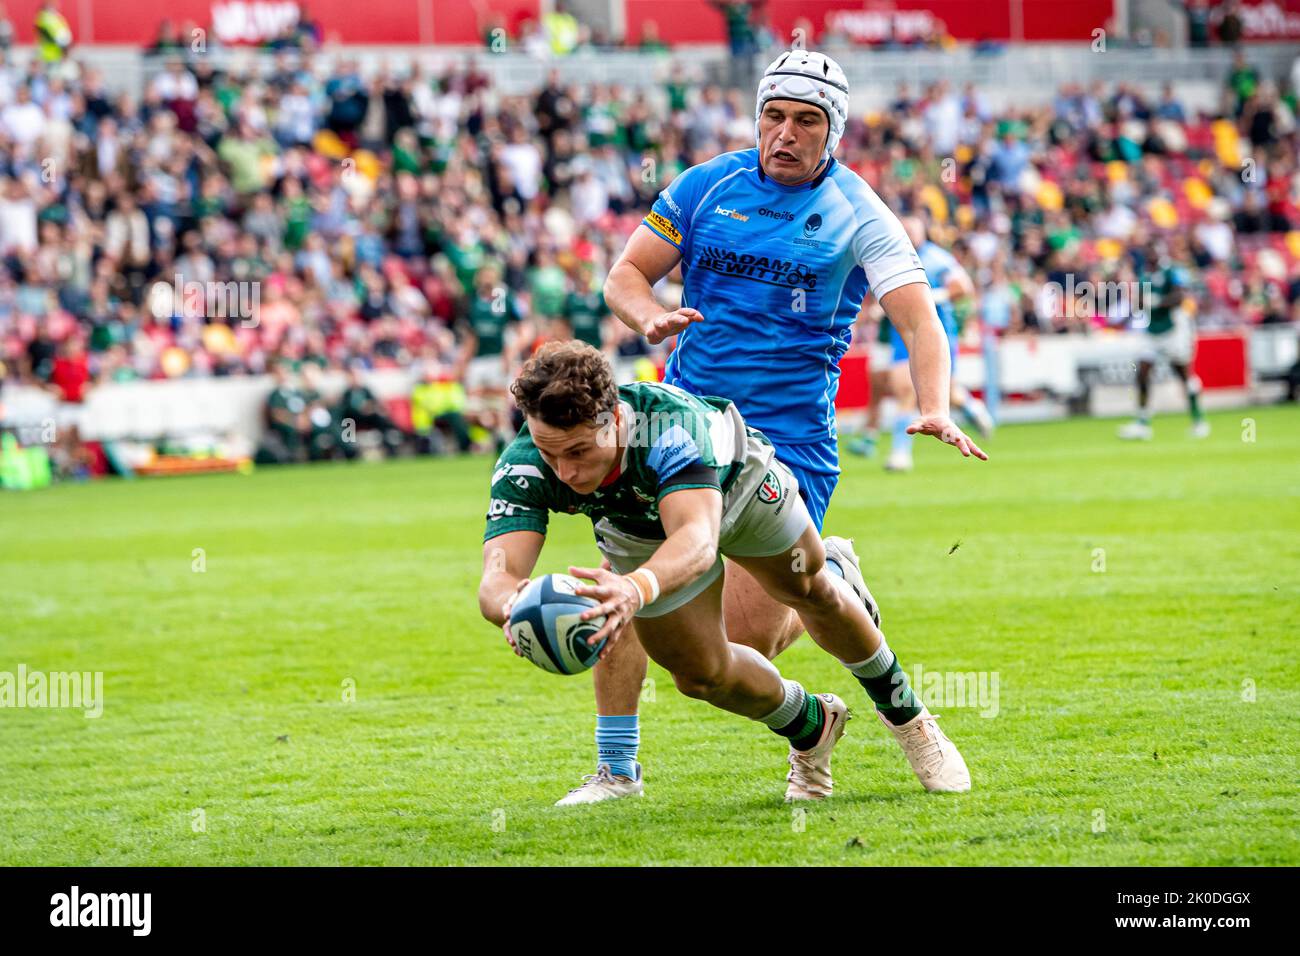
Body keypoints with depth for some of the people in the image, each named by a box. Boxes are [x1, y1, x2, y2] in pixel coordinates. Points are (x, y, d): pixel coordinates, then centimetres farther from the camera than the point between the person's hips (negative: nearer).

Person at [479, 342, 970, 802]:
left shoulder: (671, 423, -50)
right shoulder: (523, 466, -40)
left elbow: (699, 539, -64)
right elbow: (496, 576, -50)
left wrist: (636, 589, -85)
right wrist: (511, 605, -76)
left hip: (736, 481, -2)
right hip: (638, 532, 2)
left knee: (811, 591, 15)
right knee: (700, 674, 1)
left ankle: (905, 714, 44)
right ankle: (812, 728, 33)